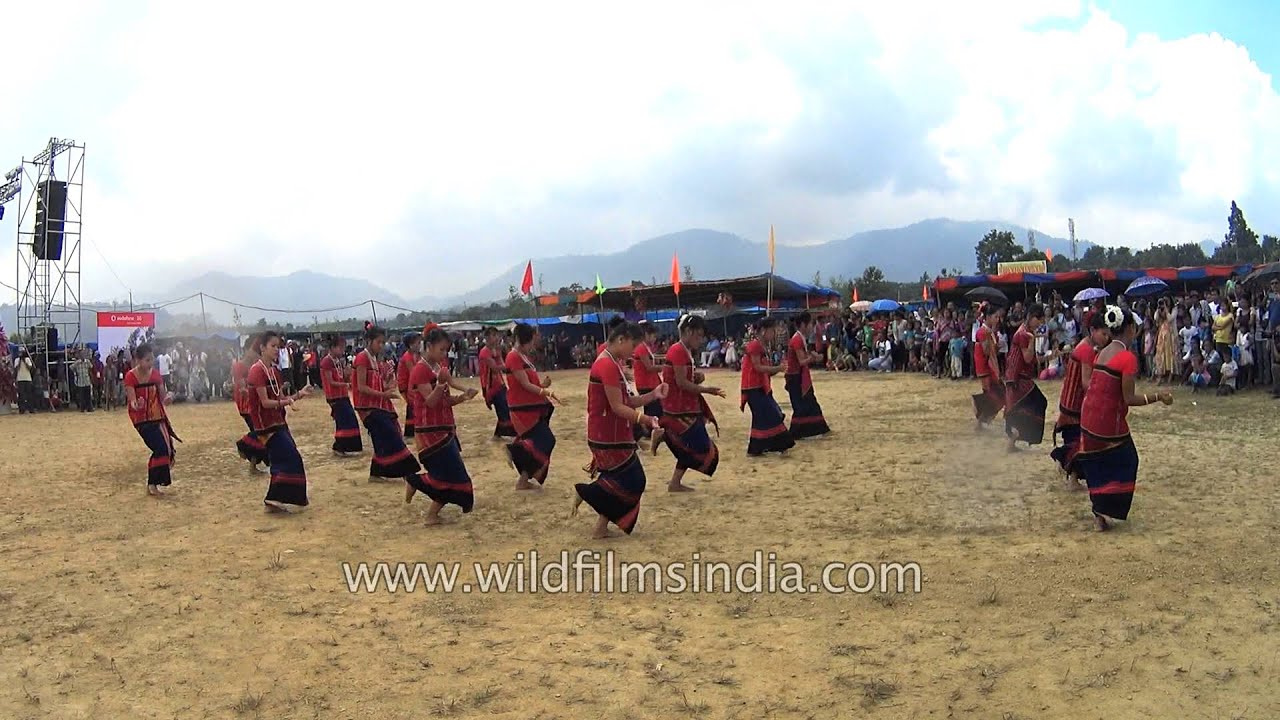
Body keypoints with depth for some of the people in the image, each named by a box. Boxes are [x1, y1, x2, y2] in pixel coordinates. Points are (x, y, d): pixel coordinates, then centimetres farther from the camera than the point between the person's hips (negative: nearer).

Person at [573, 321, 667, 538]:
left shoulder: (613, 363, 13)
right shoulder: (608, 366, -19)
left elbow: (627, 402, 12)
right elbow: (617, 407, -21)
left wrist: (652, 395, -1)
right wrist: (645, 419, -26)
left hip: (613, 435, 10)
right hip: (608, 437, -10)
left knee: (631, 481, 14)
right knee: (631, 482, -3)